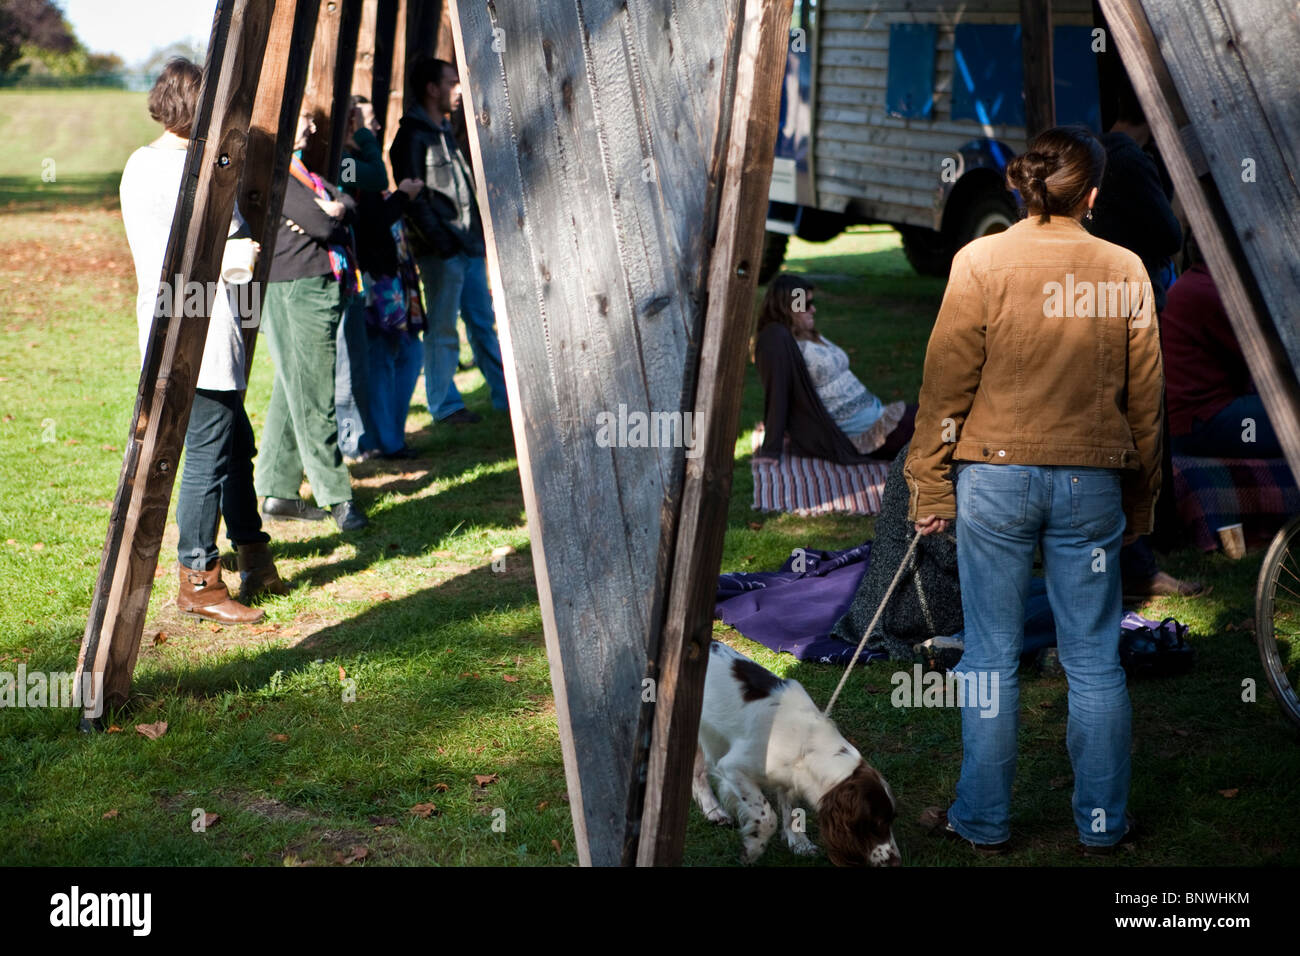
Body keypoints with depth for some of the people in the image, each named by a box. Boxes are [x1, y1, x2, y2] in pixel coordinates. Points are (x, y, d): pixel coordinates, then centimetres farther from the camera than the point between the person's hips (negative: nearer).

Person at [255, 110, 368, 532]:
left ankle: (278, 491, 19)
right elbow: (321, 225, -18)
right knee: (313, 396, -5)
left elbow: (346, 203, 8)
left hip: (319, 288, 10)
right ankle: (335, 494, 0)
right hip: (295, 288, -10)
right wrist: (329, 217, 2)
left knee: (294, 392, 13)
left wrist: (333, 210, -12)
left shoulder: (299, 166, 19)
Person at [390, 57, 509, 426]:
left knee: (483, 323, 11)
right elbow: (414, 197, -15)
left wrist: (479, 235, 16)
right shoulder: (413, 136, -9)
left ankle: (505, 395, 15)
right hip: (441, 253, -9)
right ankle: (444, 405, 5)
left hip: (469, 246, 9)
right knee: (442, 329, -2)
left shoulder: (445, 132, 19)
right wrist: (441, 242, -18)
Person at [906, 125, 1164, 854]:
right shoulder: (1126, 270, 0)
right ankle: (1104, 822, 19)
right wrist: (1142, 498, 16)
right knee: (1096, 661, 10)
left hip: (995, 477, -1)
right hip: (1091, 483, 2)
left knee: (992, 657, 7)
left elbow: (947, 385, -6)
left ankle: (985, 820, 15)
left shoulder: (981, 261, -6)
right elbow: (1146, 398, 6)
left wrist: (929, 486, 1)